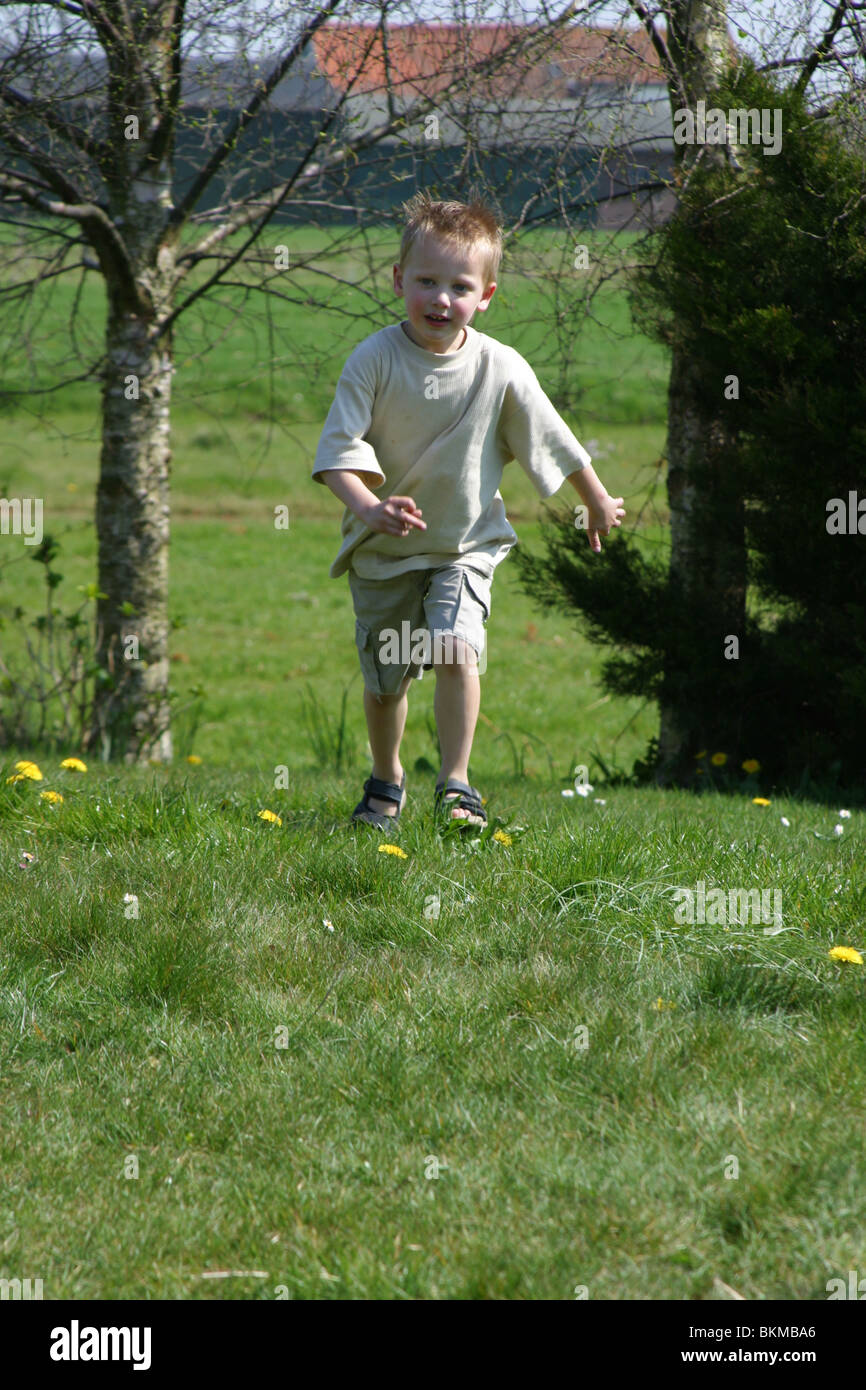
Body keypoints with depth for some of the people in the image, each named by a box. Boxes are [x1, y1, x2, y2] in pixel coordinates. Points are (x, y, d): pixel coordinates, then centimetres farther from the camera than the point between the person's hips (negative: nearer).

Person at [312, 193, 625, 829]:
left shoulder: (501, 369, -11)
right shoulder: (374, 360, -15)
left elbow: (553, 442, 4)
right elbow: (339, 448, -19)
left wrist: (598, 502, 17)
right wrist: (369, 506, -37)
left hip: (465, 545, -1)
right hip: (383, 550, 1)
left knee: (457, 651, -22)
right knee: (385, 676, 11)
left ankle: (455, 783, -10)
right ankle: (386, 781, 36)